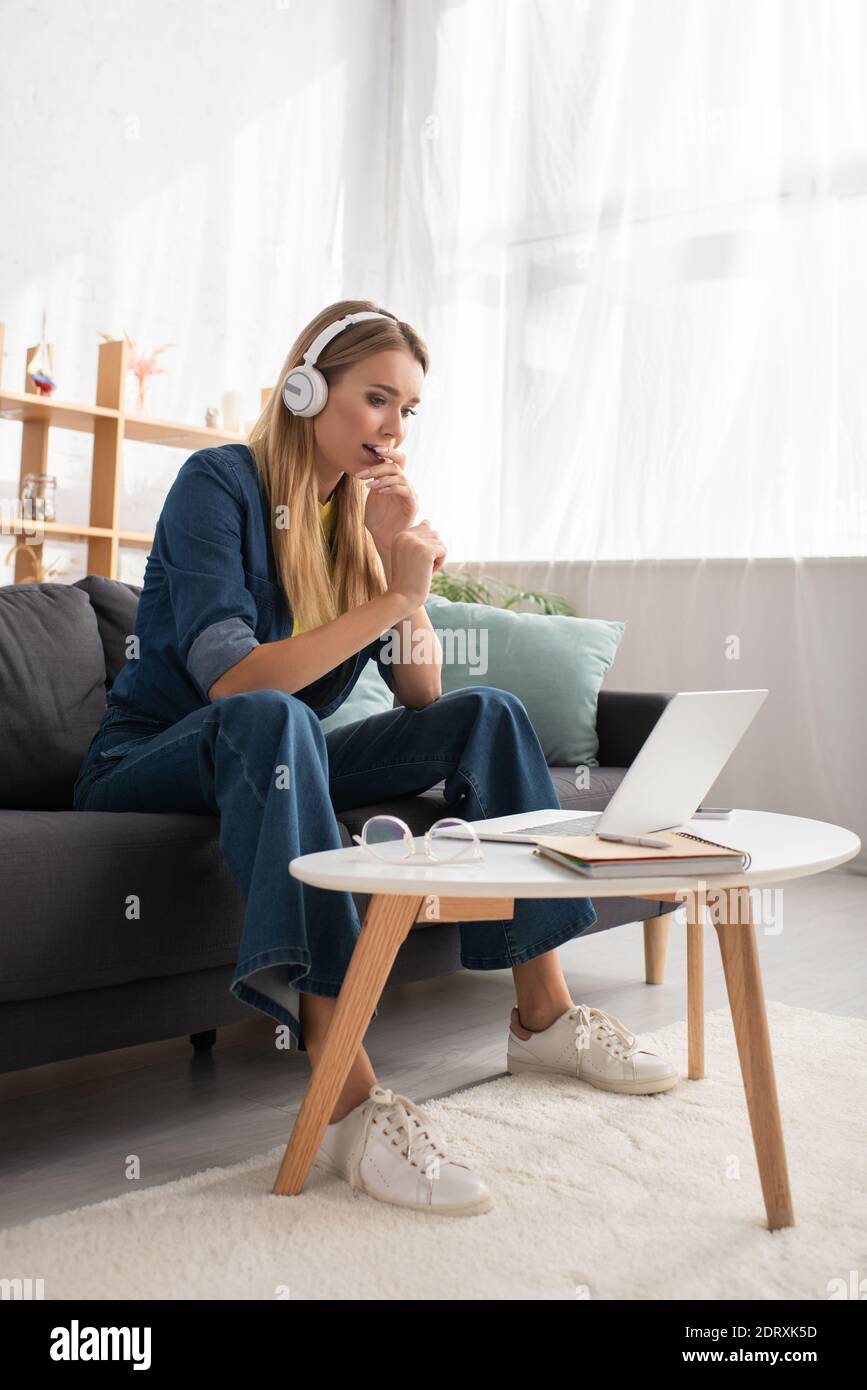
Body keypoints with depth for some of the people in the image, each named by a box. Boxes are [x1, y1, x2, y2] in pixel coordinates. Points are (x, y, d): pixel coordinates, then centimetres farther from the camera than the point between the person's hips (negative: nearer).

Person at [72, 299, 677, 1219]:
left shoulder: (362, 510, 6)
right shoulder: (219, 484, -14)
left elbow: (421, 697, 0)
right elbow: (232, 681, -27)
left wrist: (406, 565, -13)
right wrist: (392, 595, -28)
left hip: (275, 765, 7)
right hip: (150, 764, -6)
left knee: (488, 714, -7)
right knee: (273, 720, -39)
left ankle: (542, 1014, -4)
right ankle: (349, 1104, -45)